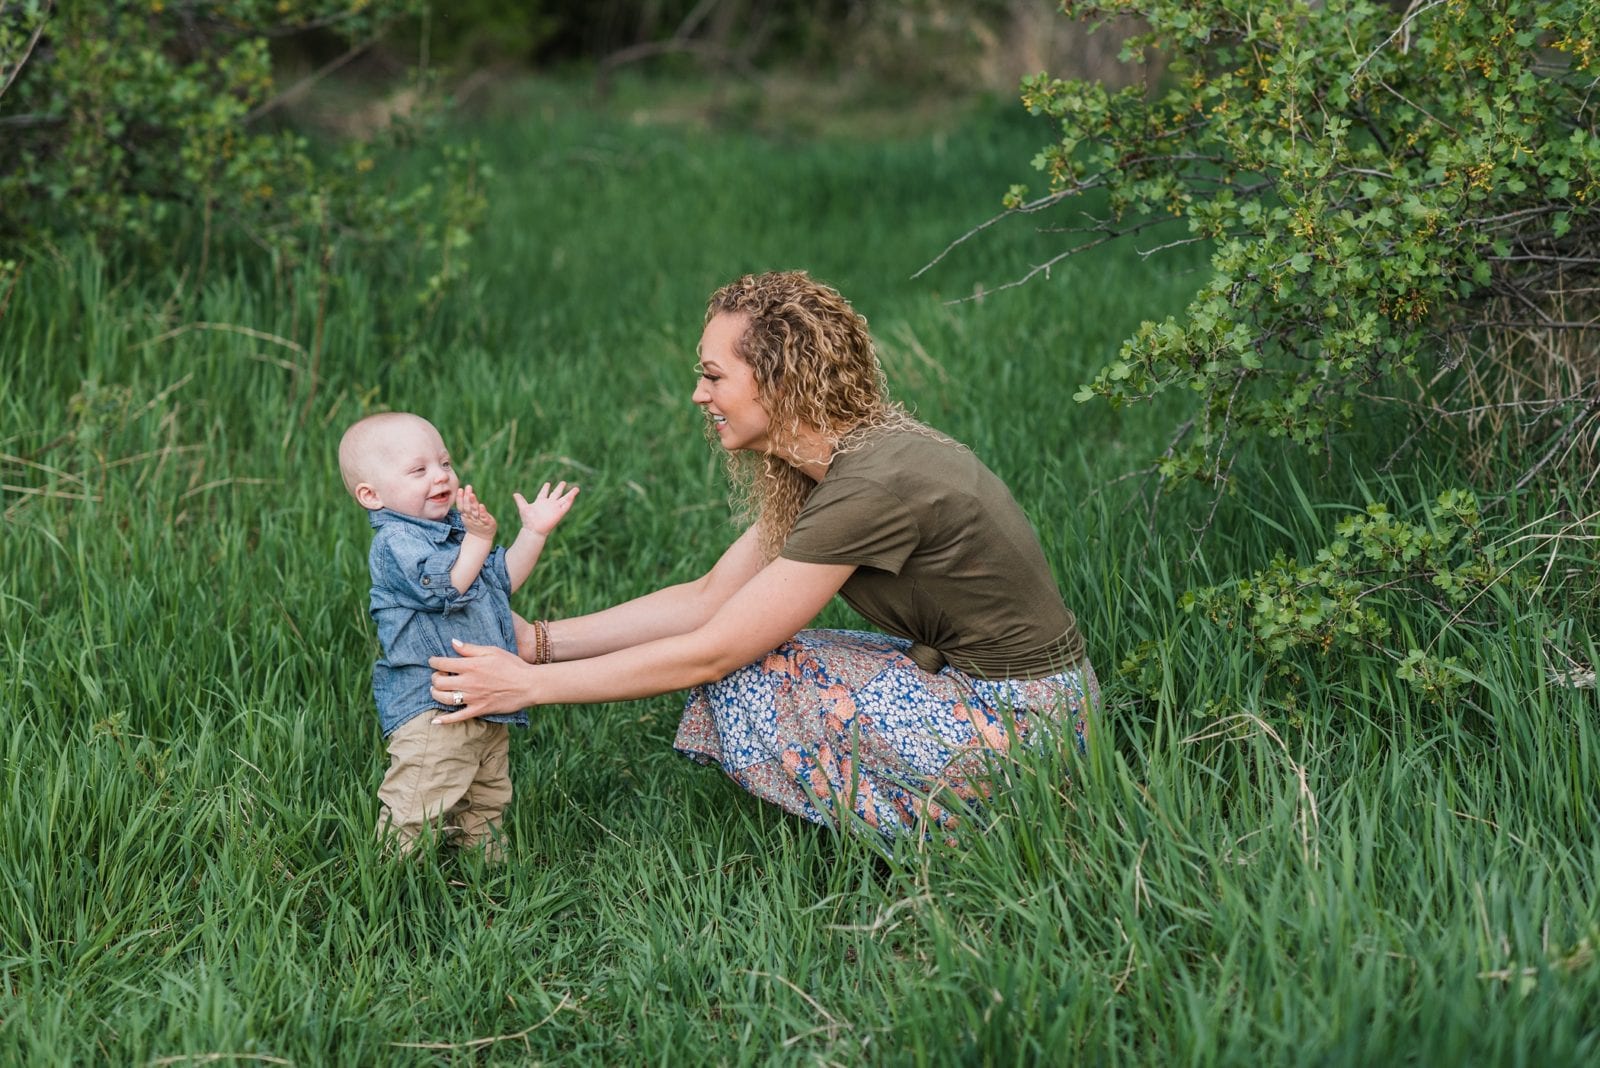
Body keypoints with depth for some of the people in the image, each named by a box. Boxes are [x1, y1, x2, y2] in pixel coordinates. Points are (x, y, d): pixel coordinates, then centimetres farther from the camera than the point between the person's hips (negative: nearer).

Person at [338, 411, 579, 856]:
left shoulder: (454, 527, 16)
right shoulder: (394, 541, -14)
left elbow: (503, 580, 25)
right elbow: (440, 588, -28)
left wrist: (534, 532, 16)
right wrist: (478, 540, -30)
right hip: (429, 704, -9)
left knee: (486, 799, 19)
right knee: (417, 803, -10)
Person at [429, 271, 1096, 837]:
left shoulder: (872, 486, -24)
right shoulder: (823, 466, 4)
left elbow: (710, 651, -20)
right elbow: (708, 600, 8)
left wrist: (529, 685, -14)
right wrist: (539, 641, 3)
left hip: (1020, 723, -9)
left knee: (745, 681, -10)